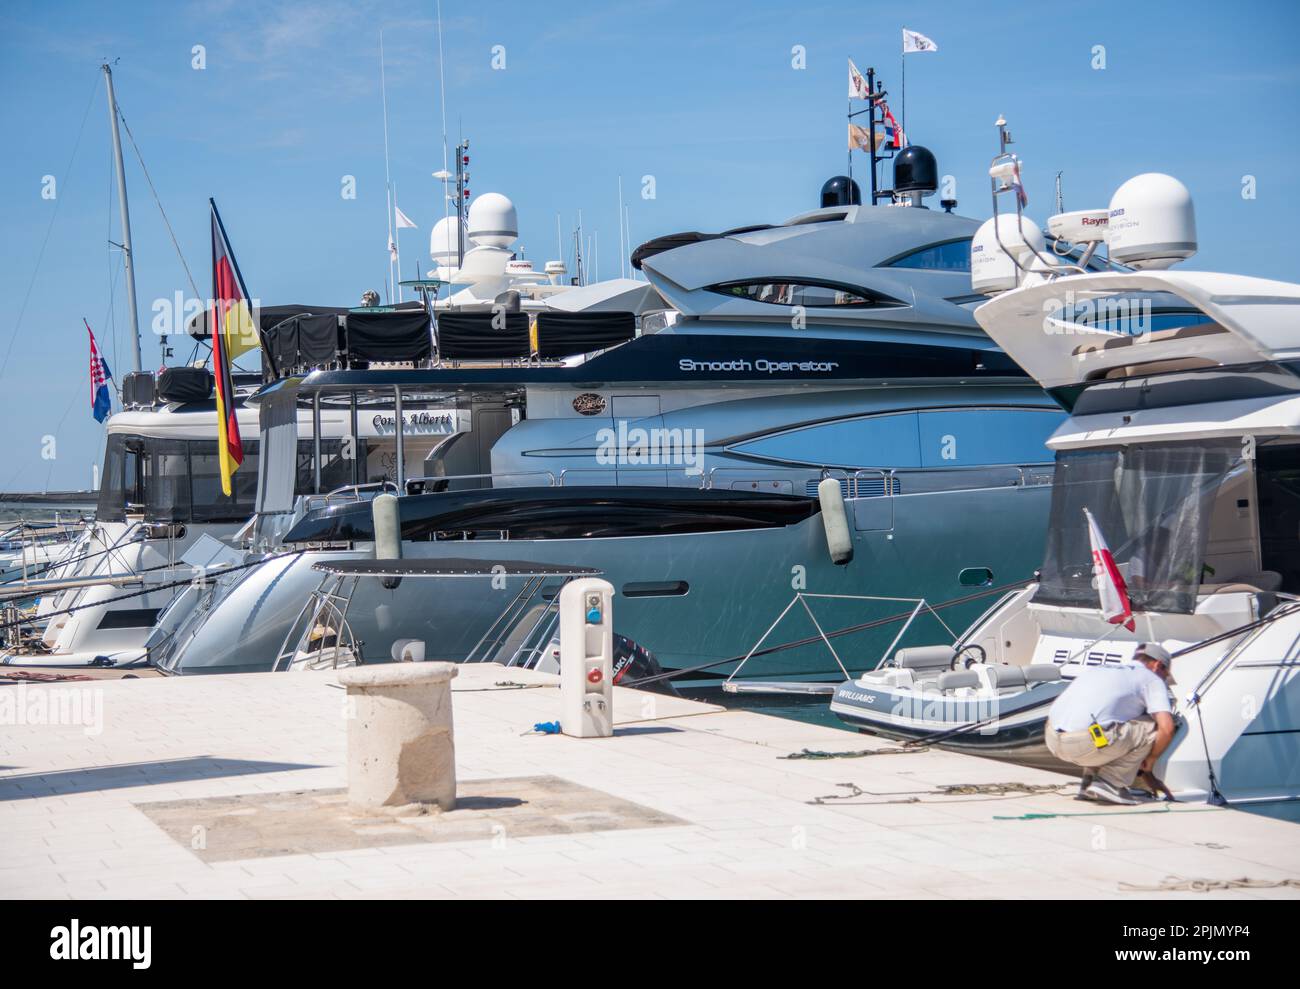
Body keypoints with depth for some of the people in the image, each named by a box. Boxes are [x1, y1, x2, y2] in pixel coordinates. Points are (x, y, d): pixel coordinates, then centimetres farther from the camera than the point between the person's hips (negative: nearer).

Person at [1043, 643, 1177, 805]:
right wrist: (1151, 759, 18)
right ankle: (1108, 783, 2)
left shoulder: (1096, 670, 32)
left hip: (1052, 741, 7)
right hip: (1084, 744, -7)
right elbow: (1167, 729, -2)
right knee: (1152, 727, 8)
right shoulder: (1151, 679, 13)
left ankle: (1089, 781, 18)